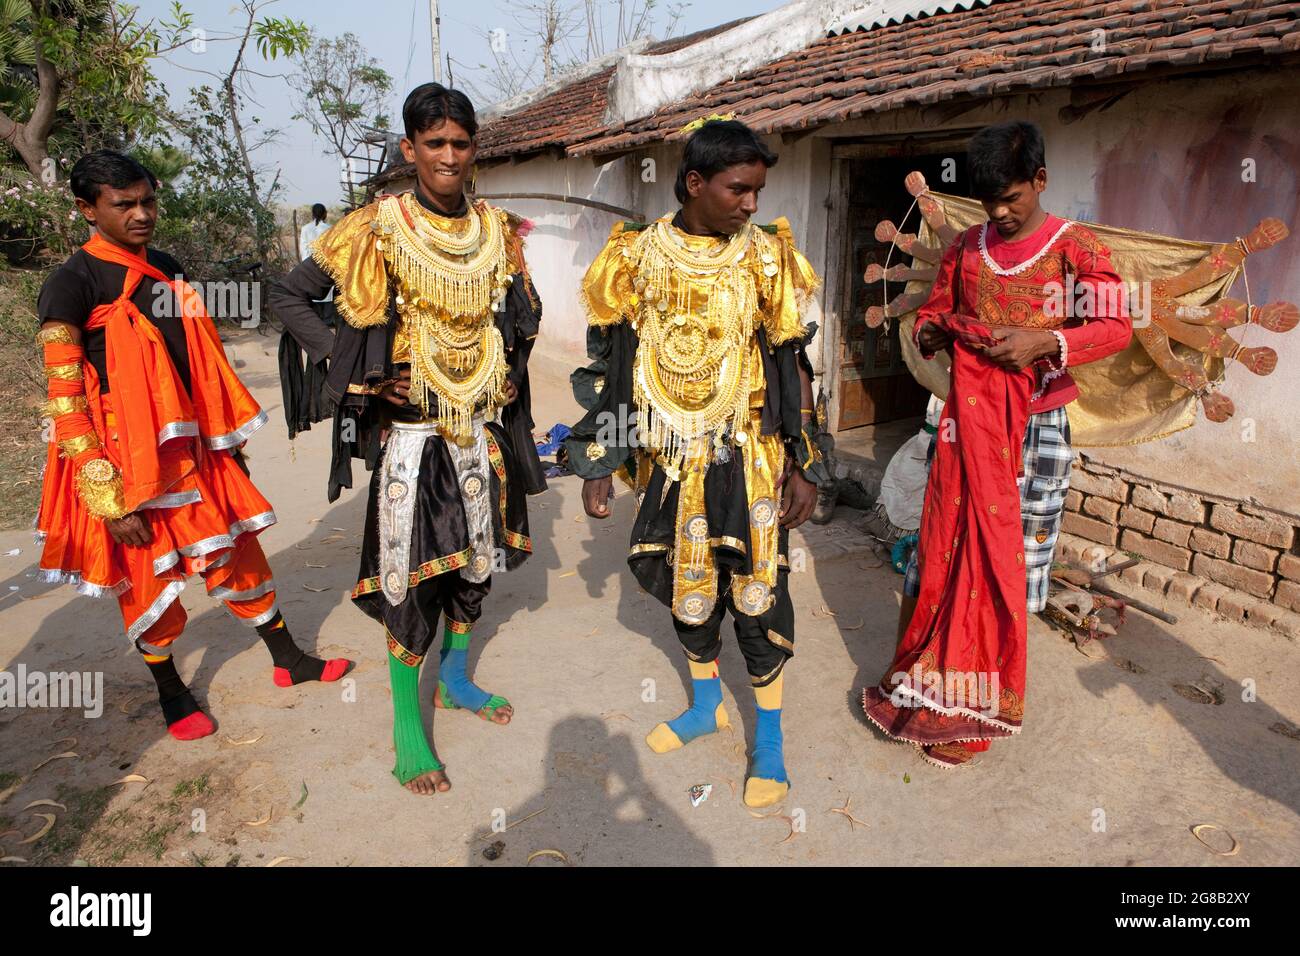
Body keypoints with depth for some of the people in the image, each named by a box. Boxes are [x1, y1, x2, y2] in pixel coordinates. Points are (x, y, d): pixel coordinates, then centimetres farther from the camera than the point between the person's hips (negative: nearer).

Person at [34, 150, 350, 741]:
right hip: (126, 463, -6)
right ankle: (171, 692, 31)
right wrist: (109, 500, -18)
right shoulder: (71, 286, -12)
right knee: (147, 579, 9)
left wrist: (230, 440, 17)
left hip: (190, 449, 6)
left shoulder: (165, 269, 8)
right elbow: (65, 405, -15)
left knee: (238, 554, 14)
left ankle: (289, 660, 29)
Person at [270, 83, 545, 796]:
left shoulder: (496, 229, 5)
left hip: (480, 427, 5)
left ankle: (453, 678, 37)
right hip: (410, 430, -5)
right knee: (408, 572, -2)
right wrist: (358, 374, -11)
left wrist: (507, 376, 6)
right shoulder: (378, 228, -8)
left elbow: (520, 315, 21)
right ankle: (407, 724, 15)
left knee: (477, 556, 14)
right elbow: (289, 297, -3)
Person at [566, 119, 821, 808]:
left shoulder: (766, 257, -2)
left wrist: (801, 466, -3)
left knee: (757, 588, 1)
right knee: (686, 583, 14)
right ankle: (707, 705, 37)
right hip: (668, 458, 2)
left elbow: (792, 367, 0)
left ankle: (769, 737, 19)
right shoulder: (636, 256, -1)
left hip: (749, 458, -1)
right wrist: (597, 465, 0)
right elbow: (610, 365, 2)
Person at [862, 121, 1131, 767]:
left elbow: (1115, 326, -7)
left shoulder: (1075, 246, -2)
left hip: (1037, 425, -3)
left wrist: (1045, 341, -24)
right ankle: (925, 676, 17)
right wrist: (928, 331, -4)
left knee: (1013, 554, 4)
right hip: (967, 417, 3)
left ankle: (985, 692, 20)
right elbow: (934, 308, 20)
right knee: (943, 546, 3)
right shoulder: (964, 247, 9)